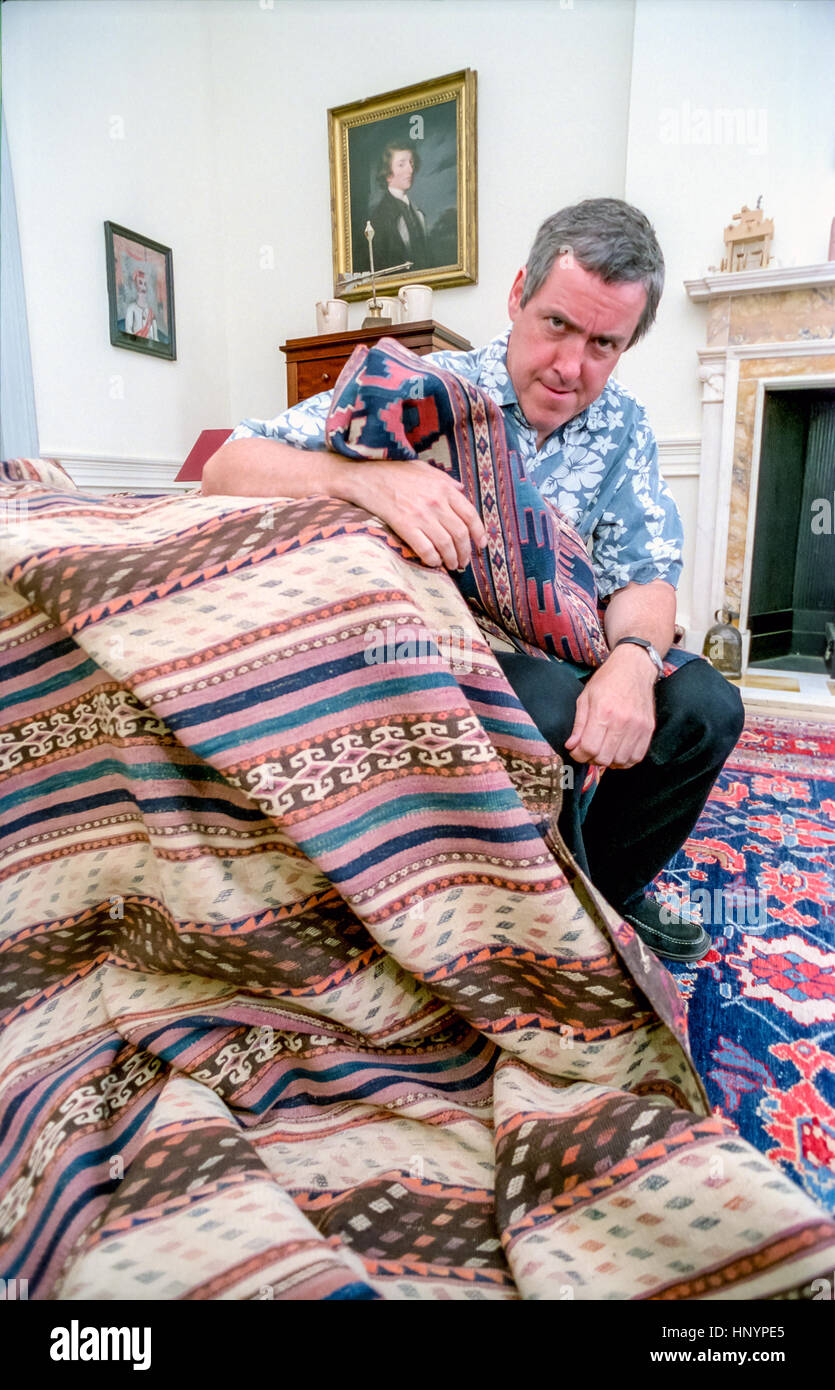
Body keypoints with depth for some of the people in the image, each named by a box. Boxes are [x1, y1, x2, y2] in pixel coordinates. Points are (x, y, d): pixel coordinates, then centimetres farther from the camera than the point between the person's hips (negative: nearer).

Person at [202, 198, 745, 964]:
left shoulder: (622, 428, 1)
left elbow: (645, 575, -5)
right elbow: (226, 468, -22)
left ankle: (610, 887, 13)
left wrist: (633, 656, -30)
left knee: (705, 706, -11)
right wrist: (362, 476, -43)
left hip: (550, 649, 5)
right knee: (551, 709, -33)